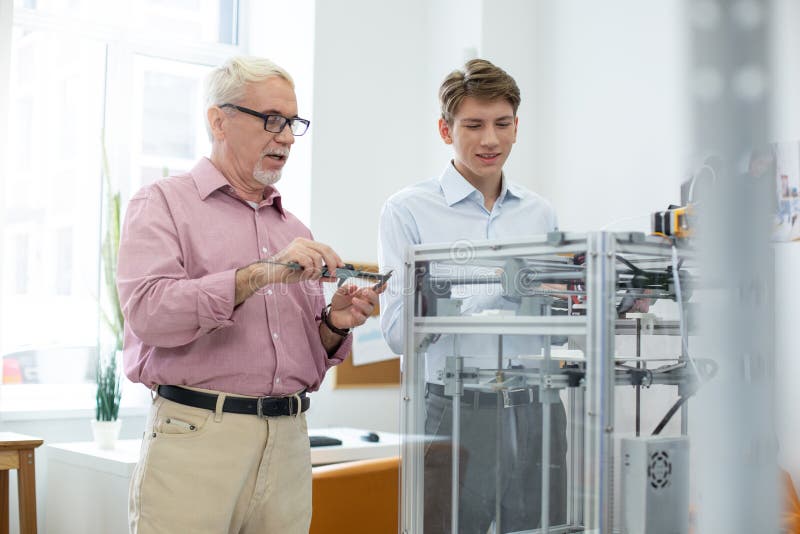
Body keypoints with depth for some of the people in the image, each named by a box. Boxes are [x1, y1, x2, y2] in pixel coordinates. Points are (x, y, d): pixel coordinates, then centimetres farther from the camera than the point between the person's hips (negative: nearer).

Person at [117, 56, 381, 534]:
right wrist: (259, 275, -19)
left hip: (288, 442, 5)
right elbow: (147, 311, -14)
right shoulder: (164, 204, 3)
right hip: (197, 436, -4)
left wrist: (333, 325, -2)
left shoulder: (294, 231, 18)